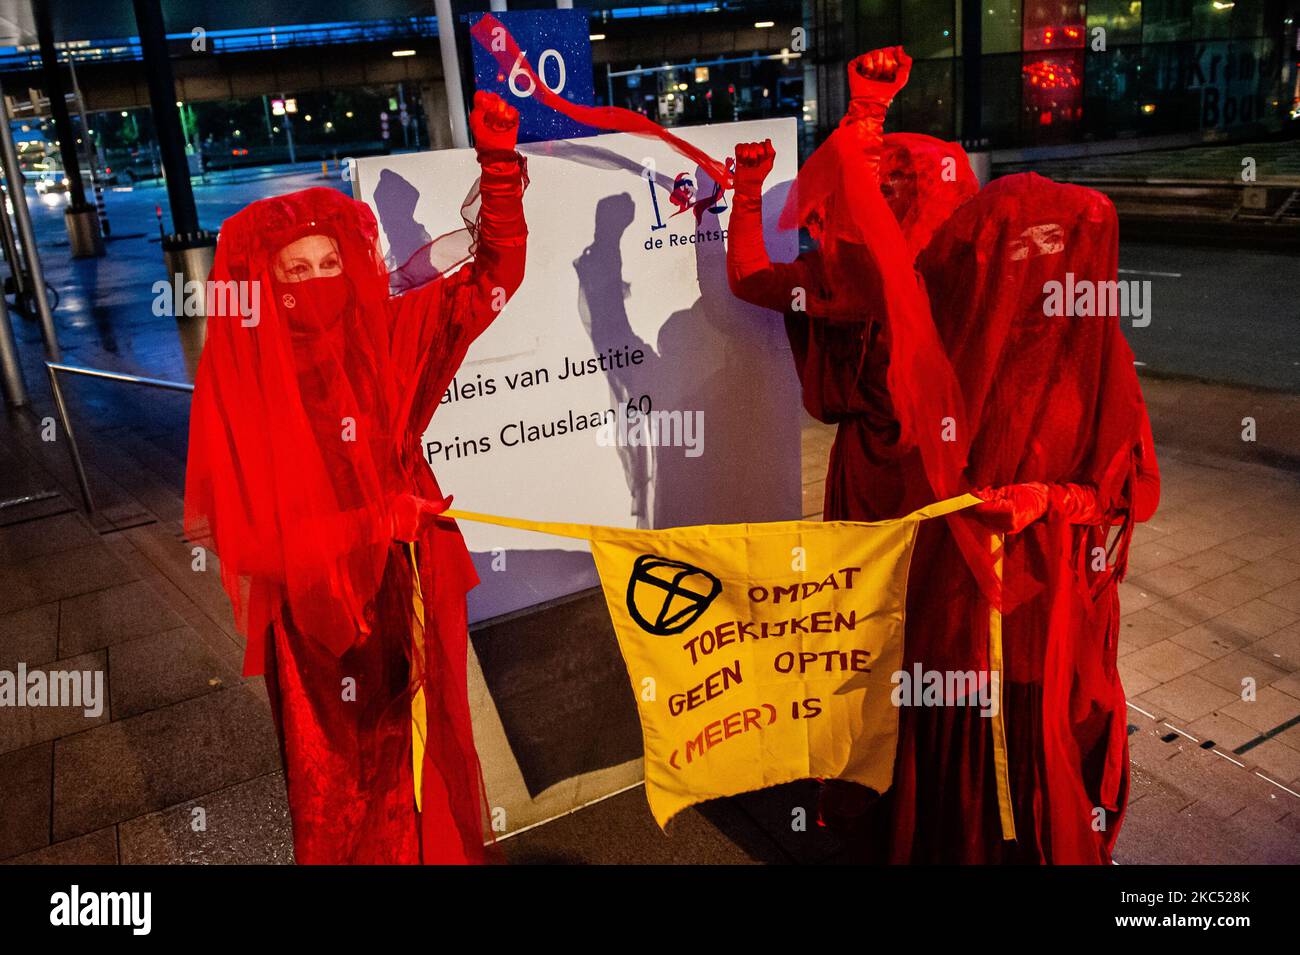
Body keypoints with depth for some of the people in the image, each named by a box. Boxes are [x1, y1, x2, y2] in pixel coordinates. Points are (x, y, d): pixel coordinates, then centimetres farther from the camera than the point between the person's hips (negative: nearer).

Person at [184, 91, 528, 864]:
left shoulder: (382, 340, -3)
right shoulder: (241, 386, -11)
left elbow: (492, 276, -3)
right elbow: (245, 533, -12)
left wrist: (499, 162, -16)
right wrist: (371, 526, -21)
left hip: (412, 605, 3)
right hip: (320, 620, -3)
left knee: (428, 770, 17)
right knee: (344, 800, 11)